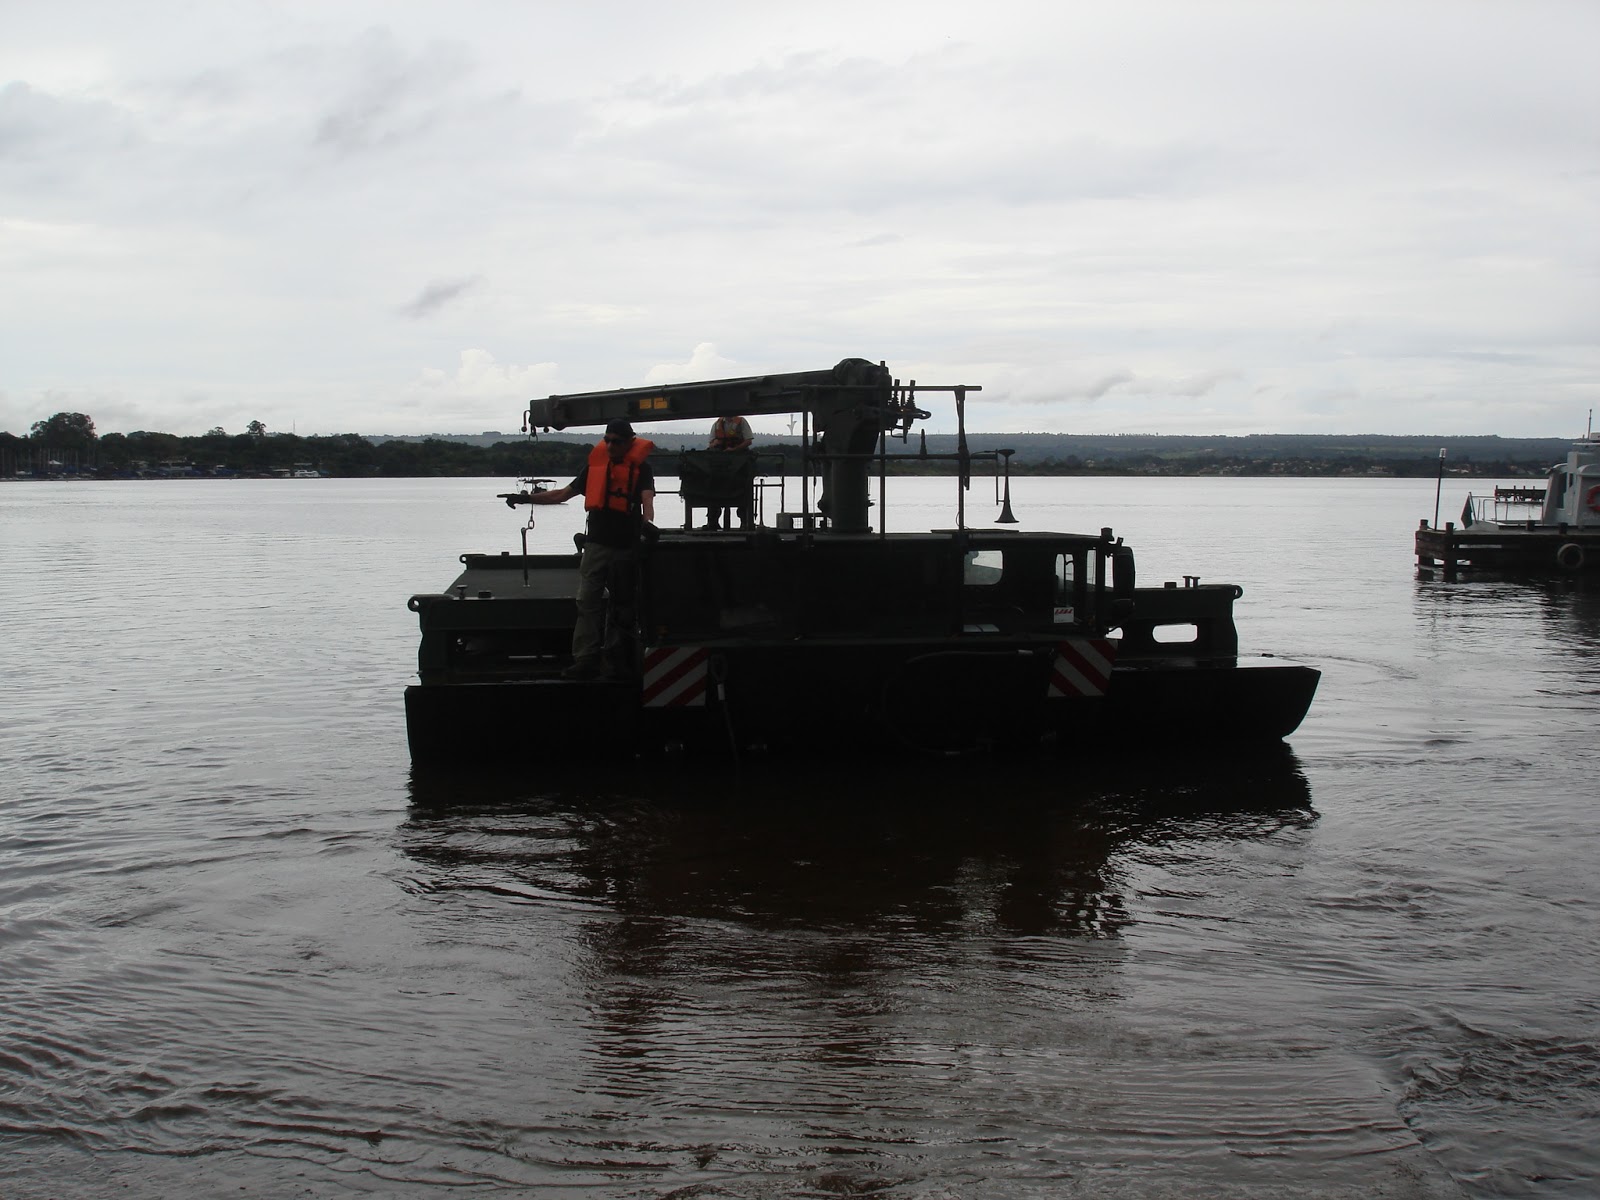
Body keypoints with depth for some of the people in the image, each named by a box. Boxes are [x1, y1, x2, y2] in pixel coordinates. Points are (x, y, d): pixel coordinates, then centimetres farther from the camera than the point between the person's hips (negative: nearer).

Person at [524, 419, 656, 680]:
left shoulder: (640, 467, -2)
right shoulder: (595, 465, 10)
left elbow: (647, 499, -19)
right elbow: (562, 494, 17)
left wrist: (647, 522, -40)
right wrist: (528, 498, 11)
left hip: (626, 547, -3)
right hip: (596, 544, 3)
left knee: (622, 606, 6)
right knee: (588, 602, -6)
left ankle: (616, 662, 12)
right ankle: (586, 660, -8)